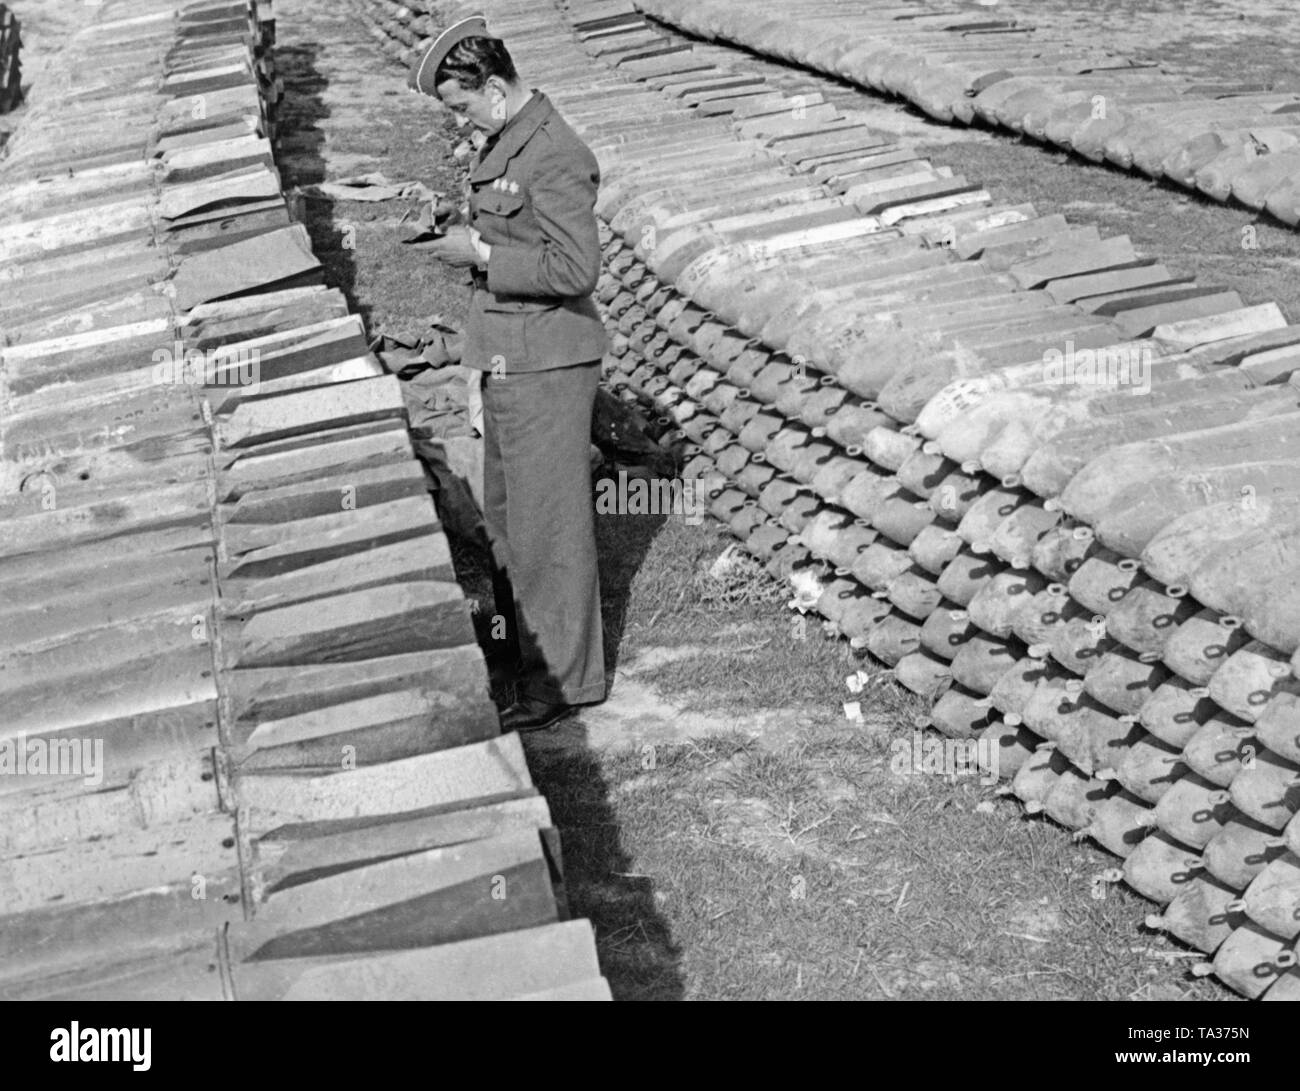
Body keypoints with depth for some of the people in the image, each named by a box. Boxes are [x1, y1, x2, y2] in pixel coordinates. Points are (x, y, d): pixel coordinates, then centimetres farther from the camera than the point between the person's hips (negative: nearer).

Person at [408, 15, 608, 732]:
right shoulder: (503, 141, 10)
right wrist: (467, 235, 8)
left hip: (545, 364, -10)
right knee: (504, 509, 22)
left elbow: (575, 268, -25)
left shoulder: (555, 157, -20)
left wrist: (481, 256, -20)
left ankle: (563, 679, 11)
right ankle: (519, 627, 40)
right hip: (507, 357, 10)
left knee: (548, 522, -1)